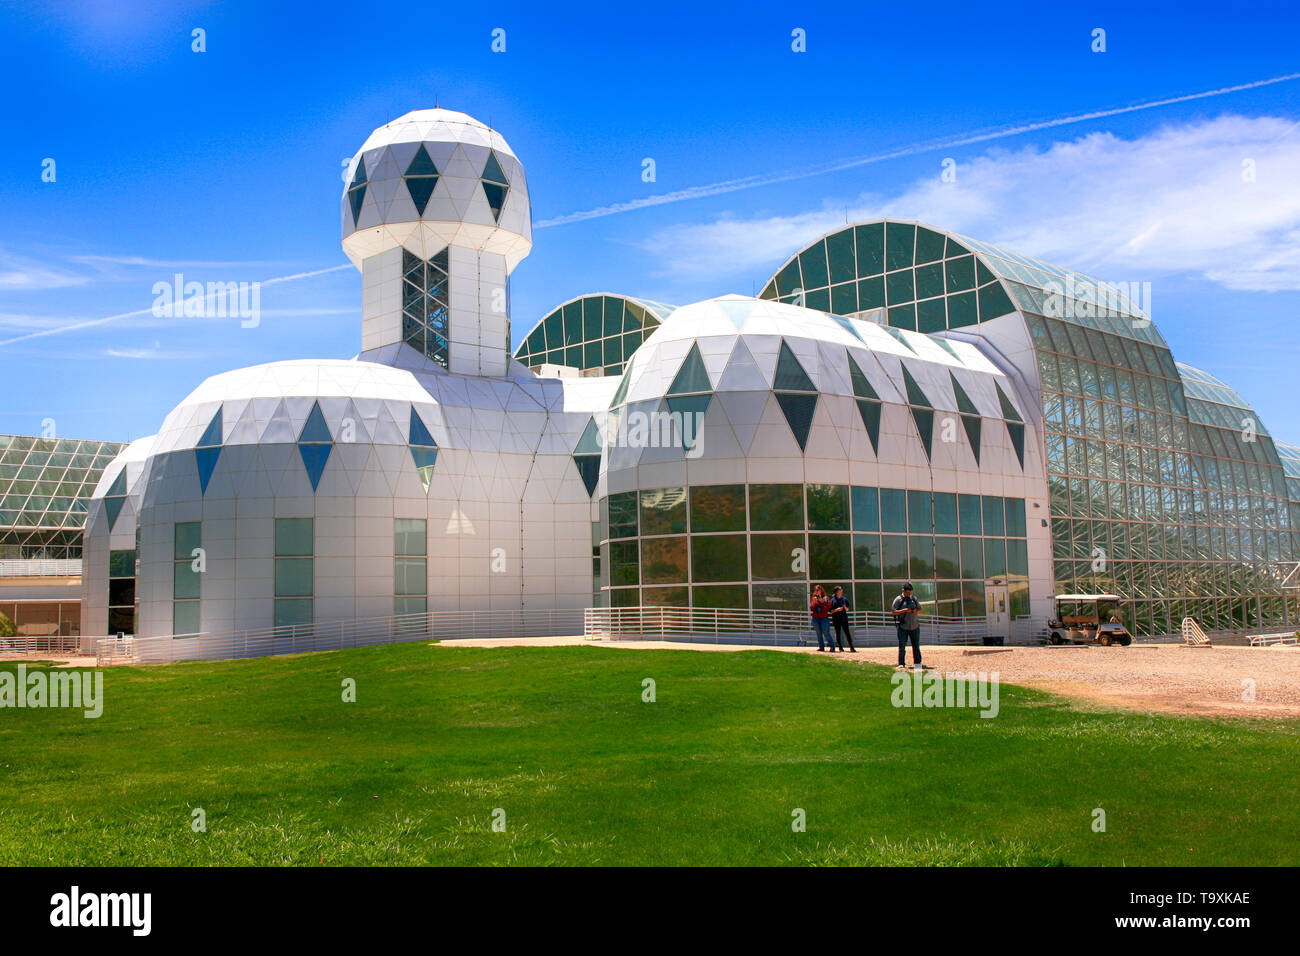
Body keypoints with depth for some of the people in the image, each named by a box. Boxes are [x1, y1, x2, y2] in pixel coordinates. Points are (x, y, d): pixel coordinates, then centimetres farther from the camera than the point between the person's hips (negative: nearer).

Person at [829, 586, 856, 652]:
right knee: (838, 633, 1)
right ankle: (840, 647, 10)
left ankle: (851, 647, -6)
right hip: (836, 619, -2)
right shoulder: (832, 600, 1)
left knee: (847, 633, -4)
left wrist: (845, 607, -9)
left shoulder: (845, 599, 10)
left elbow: (847, 610, 12)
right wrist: (837, 609, -16)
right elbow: (831, 611, -1)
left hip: (844, 618, 2)